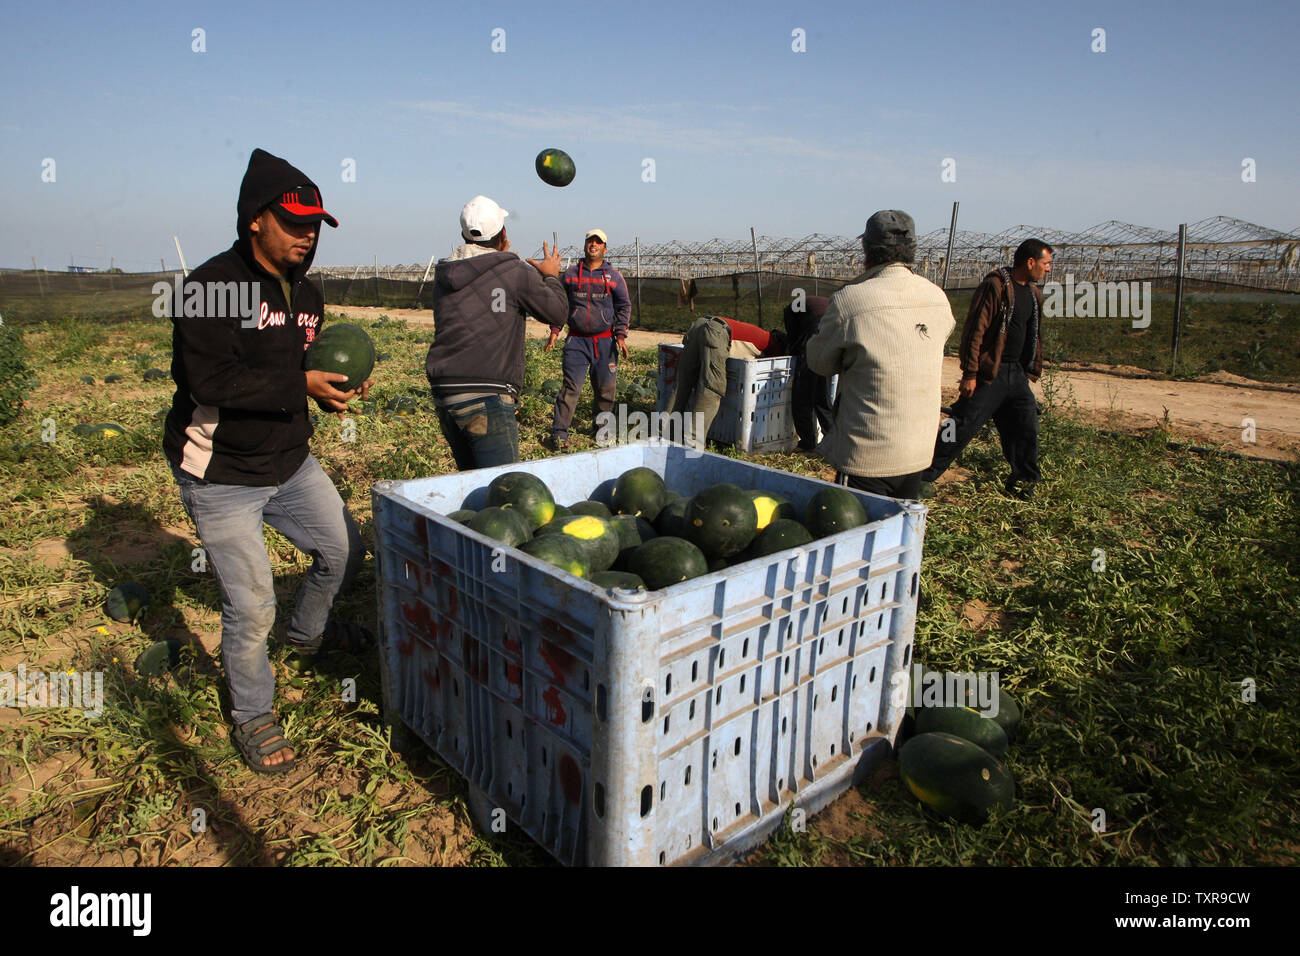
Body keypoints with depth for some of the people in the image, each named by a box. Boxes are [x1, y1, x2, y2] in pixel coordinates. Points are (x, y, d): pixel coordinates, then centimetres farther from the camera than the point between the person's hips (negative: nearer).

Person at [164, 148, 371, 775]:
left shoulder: (304, 292, 8)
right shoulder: (215, 284, -18)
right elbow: (208, 380, -26)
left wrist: (341, 386, -5)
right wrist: (301, 386, -28)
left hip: (289, 459, 8)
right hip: (220, 474, -8)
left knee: (344, 551, 17)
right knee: (250, 606, -3)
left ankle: (307, 636, 47)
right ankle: (252, 718, 22)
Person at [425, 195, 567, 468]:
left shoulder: (443, 276, 12)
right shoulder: (515, 272, -4)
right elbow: (556, 312, 6)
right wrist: (551, 276, 26)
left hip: (444, 397, 7)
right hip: (486, 399, -7)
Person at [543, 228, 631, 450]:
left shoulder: (613, 276, 7)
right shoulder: (570, 274, 9)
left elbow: (624, 306, 8)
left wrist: (621, 335, -3)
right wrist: (554, 331, 5)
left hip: (605, 341, 1)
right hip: (576, 340, -1)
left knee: (606, 386, 3)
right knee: (571, 386, -9)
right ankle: (559, 434, -8)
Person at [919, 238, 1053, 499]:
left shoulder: (1033, 293, 15)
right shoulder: (995, 286, -12)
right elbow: (975, 331, -17)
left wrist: (1031, 371, 19)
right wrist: (970, 374, -20)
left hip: (1017, 373, 8)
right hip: (990, 373, -8)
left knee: (1026, 427, 10)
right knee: (963, 426, -8)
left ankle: (1023, 480, 26)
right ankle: (922, 475, -1)